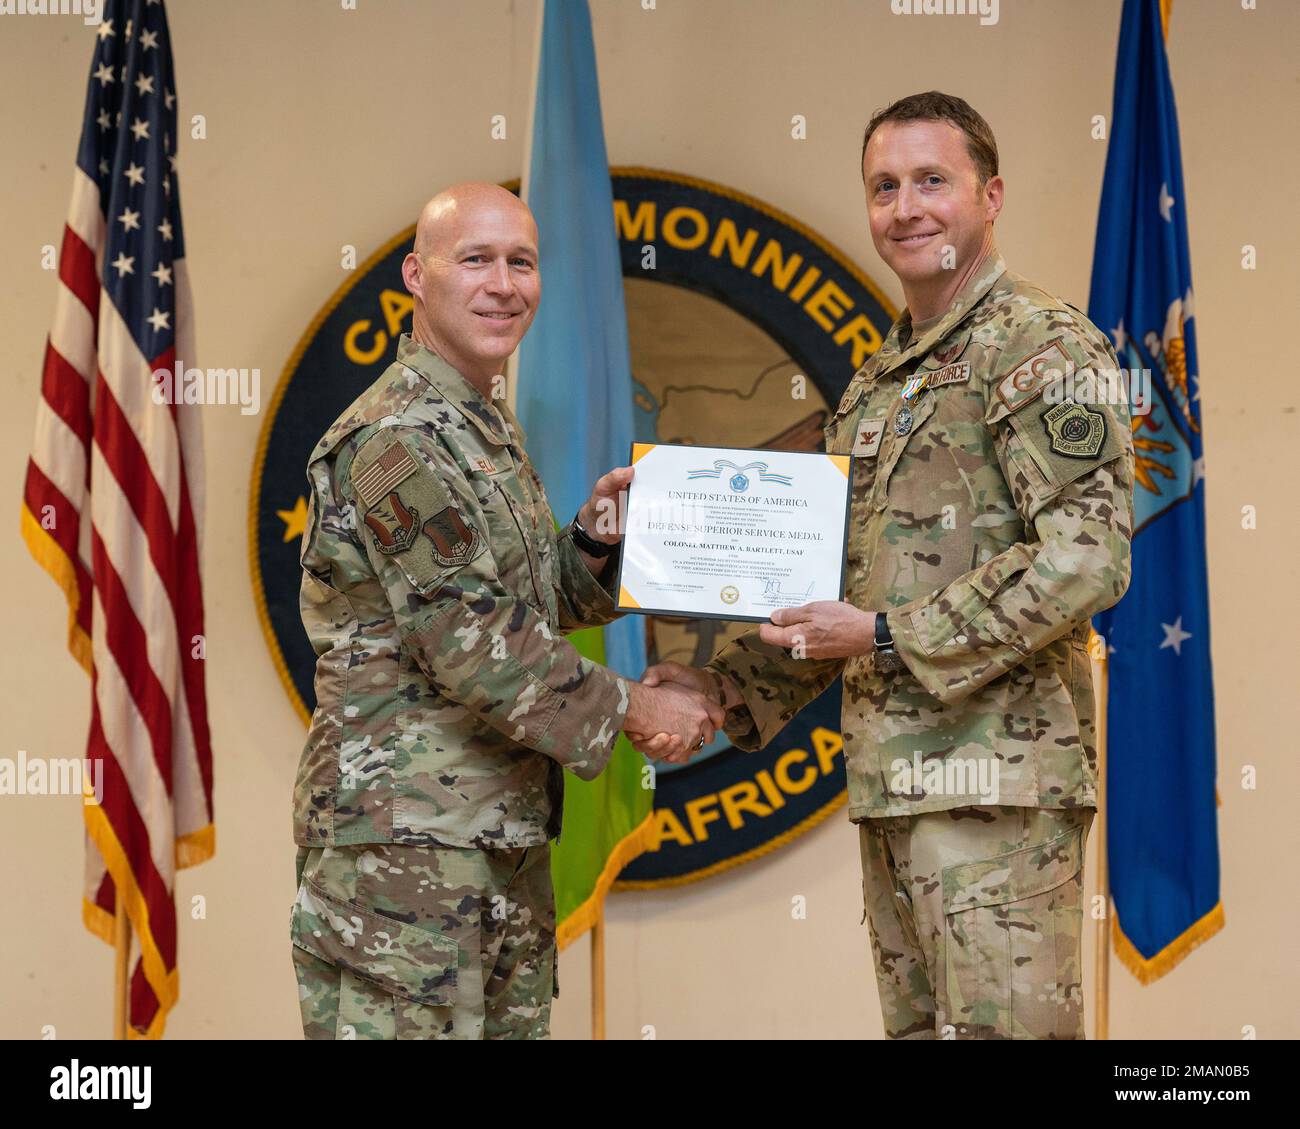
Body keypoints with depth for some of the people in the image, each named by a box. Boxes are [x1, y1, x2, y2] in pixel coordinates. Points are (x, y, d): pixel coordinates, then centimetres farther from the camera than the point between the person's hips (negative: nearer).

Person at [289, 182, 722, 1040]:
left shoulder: (492, 428, 16)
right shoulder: (396, 438, -15)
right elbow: (471, 639, -20)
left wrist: (595, 536, 2)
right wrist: (632, 708, -12)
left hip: (508, 834, 10)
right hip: (404, 837, -10)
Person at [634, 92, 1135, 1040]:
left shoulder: (1045, 348, -6)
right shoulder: (878, 383, 20)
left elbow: (1087, 557, -17)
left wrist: (891, 637, -17)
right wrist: (729, 687, 11)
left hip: (997, 777, -8)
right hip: (889, 780, 8)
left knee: (1002, 1024, -7)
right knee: (917, 1023, 13)